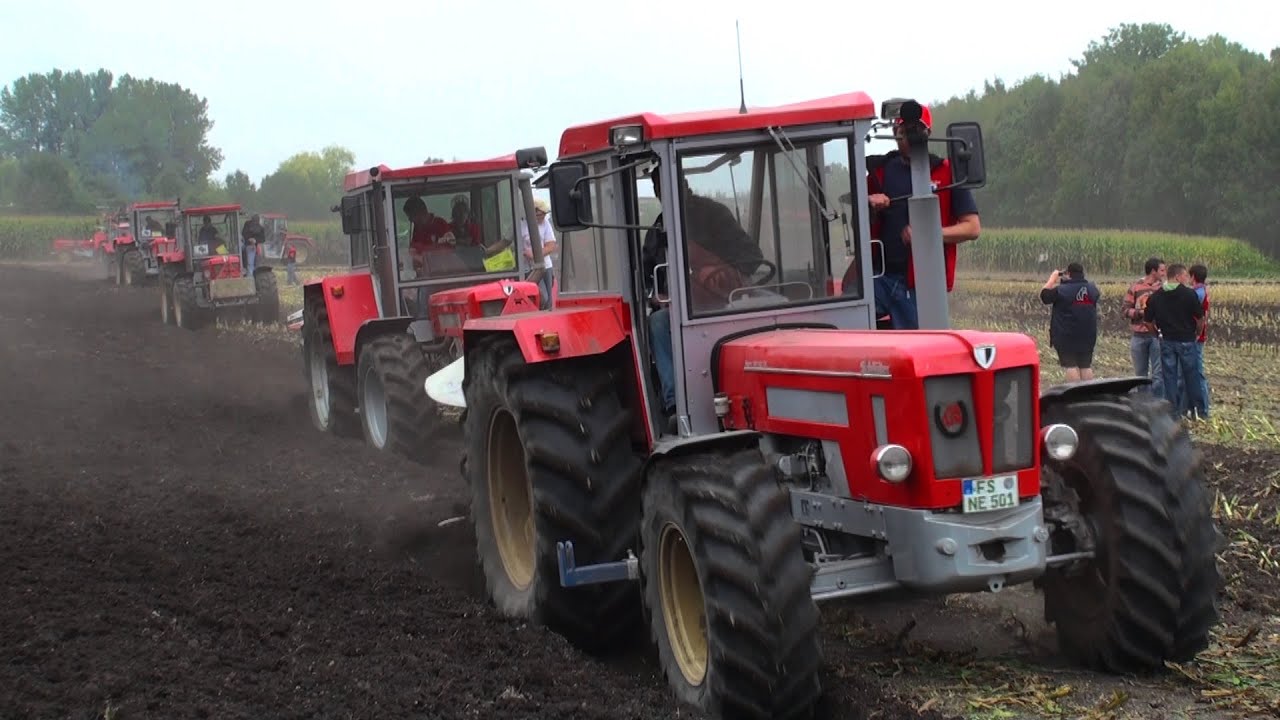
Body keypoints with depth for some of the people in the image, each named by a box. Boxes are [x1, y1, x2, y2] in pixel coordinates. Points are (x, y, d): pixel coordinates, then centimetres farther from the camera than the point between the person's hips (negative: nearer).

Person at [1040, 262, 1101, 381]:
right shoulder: (1092, 289, 3)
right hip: (1088, 335, 5)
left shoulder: (1062, 290, -16)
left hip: (1067, 335, -5)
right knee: (1086, 366, 11)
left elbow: (1044, 295, -5)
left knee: (1071, 366, -2)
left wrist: (1052, 278, 5)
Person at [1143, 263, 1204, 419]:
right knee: (1189, 374, 11)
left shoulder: (1155, 296, 0)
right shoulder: (1189, 294, -11)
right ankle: (1194, 408, 18)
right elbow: (1200, 317, -8)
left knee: (1169, 376, 7)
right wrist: (1198, 332, 10)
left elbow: (1148, 320, 3)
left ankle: (1173, 412, 7)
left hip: (1166, 340, 2)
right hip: (1186, 340, -2)